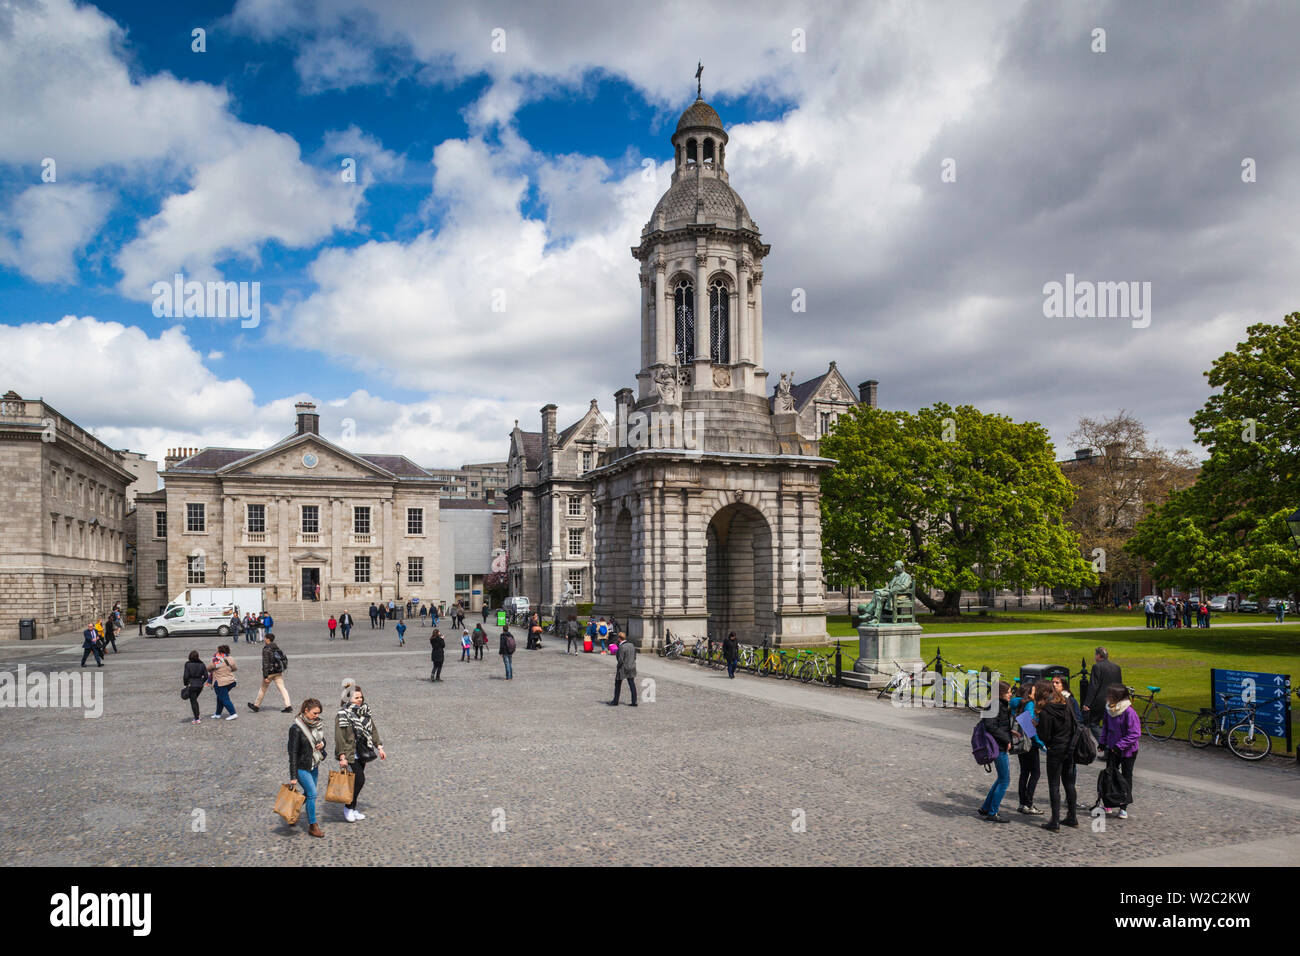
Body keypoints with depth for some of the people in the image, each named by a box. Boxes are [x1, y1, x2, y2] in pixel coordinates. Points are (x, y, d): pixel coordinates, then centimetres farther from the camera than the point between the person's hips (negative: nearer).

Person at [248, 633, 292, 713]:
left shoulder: (266, 649, -14)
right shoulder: (278, 647, 7)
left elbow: (265, 663, -19)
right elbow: (284, 658, 13)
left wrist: (265, 676, -19)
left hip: (270, 672, -6)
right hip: (279, 672, 6)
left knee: (263, 689, 12)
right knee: (282, 688, 2)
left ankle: (256, 706, 29)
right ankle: (288, 706, -8)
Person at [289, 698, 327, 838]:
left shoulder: (318, 724, 1)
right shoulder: (296, 728, -19)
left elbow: (322, 739, 18)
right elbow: (293, 753, -18)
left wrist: (322, 744, -9)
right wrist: (293, 776, -17)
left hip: (314, 766, 7)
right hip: (302, 767, -7)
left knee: (309, 793, 15)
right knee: (312, 794, -8)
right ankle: (312, 825, 5)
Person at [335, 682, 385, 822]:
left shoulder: (365, 711, 8)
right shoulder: (343, 715, -14)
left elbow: (372, 730, 15)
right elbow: (340, 737, -16)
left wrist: (379, 747, 12)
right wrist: (342, 757, -20)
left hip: (363, 753, 7)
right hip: (350, 754, -7)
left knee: (357, 780, 11)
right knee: (360, 779, -11)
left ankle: (352, 810, 24)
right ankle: (348, 808, 6)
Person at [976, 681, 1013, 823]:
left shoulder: (1002, 705, 14)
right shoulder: (995, 706, -17)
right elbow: (991, 726, -25)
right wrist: (1006, 740, -20)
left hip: (1002, 747, 10)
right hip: (1000, 747, -10)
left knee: (1002, 779, 18)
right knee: (1005, 780, -3)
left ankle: (985, 808, 26)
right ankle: (992, 813, 5)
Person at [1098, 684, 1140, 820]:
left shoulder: (1129, 712, -23)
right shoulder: (1109, 710, -2)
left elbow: (1135, 734, -22)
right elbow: (1105, 726, 14)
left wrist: (1120, 745, -24)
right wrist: (1103, 741, 4)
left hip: (1127, 751, -6)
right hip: (1112, 749, 6)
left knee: (1126, 777, 7)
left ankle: (1123, 807, 17)